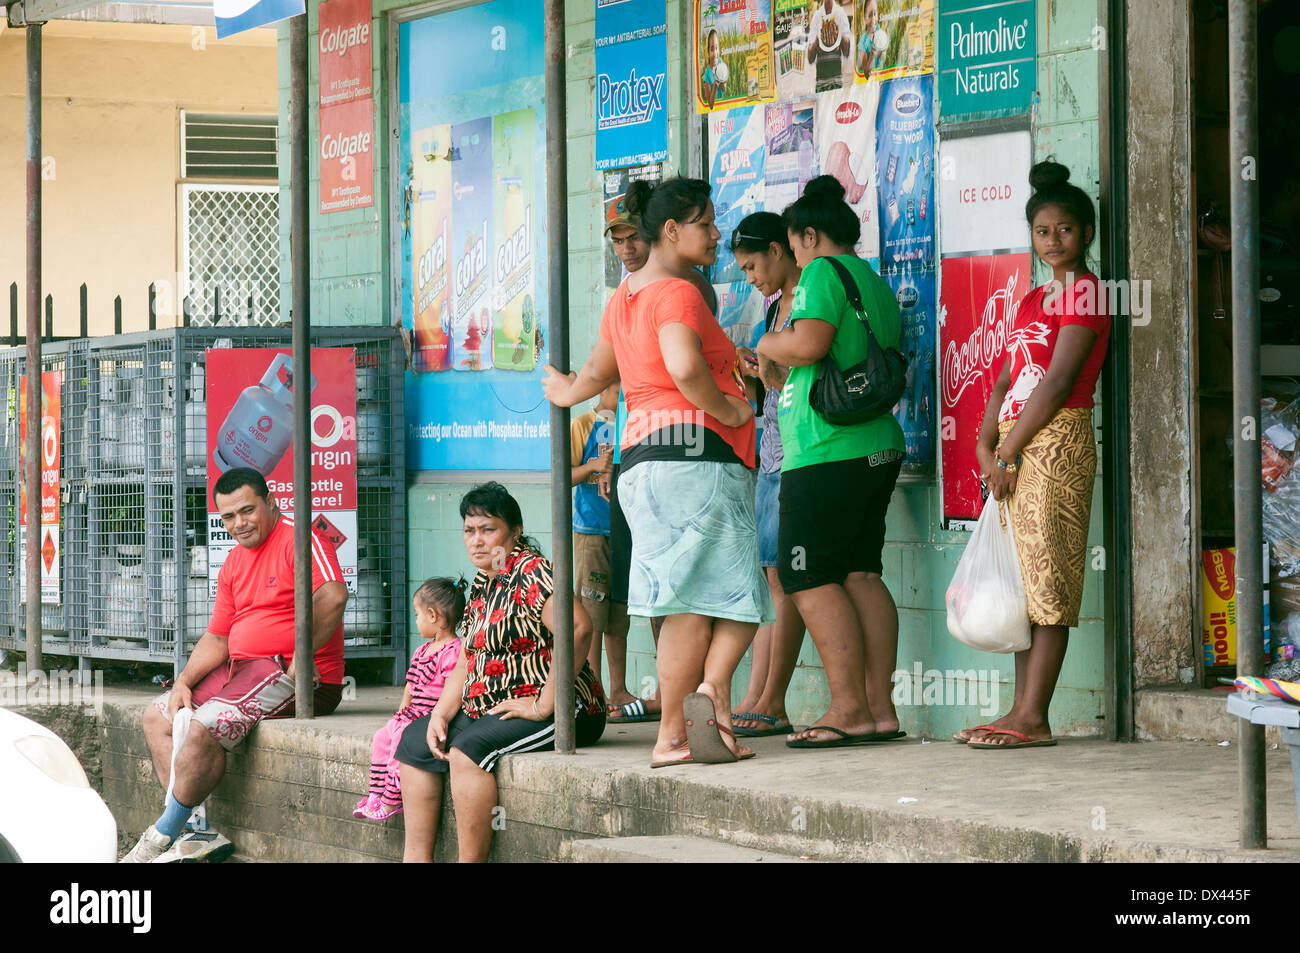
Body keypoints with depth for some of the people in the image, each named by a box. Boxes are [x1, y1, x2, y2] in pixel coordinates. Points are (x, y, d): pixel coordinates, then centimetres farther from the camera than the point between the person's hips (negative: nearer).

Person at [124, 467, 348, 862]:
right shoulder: (234, 564, 17)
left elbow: (333, 596, -28)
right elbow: (217, 639, 18)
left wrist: (301, 657, -27)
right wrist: (183, 682, 2)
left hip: (294, 677, -10)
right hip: (242, 668, 10)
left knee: (203, 726, -26)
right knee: (158, 714, 6)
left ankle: (163, 836, -11)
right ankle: (199, 833, -6)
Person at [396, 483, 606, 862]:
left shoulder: (530, 572, -15)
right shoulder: (482, 583, 14)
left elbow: (579, 628, -30)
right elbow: (467, 663, 16)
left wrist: (543, 706, -26)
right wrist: (441, 714, -2)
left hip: (559, 713, -10)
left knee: (469, 748, -29)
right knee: (415, 740, 5)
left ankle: (472, 860, -25)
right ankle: (417, 856, 1)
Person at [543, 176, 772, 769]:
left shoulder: (625, 297, 22)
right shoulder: (677, 294, -8)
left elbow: (599, 371, 37)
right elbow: (684, 367, -27)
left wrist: (566, 393, 58)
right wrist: (728, 411, -11)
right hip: (694, 451, -8)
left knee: (689, 606, 3)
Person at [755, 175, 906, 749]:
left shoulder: (823, 272, -7)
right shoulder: (877, 285, 20)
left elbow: (808, 343, -23)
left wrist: (767, 345, -1)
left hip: (828, 453, -9)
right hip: (879, 445, 9)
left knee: (810, 578, -6)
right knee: (860, 573, 9)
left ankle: (849, 710, -10)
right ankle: (880, 707, 7)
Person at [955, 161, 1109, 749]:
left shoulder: (1084, 291, -5)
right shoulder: (1033, 300, 20)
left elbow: (1059, 380, -14)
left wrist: (1009, 452, -14)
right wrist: (986, 446, 0)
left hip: (1057, 440, -9)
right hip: (1018, 448, 9)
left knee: (1047, 575, -10)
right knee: (1023, 578, 6)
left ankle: (1034, 718, -12)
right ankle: (1022, 711, 8)